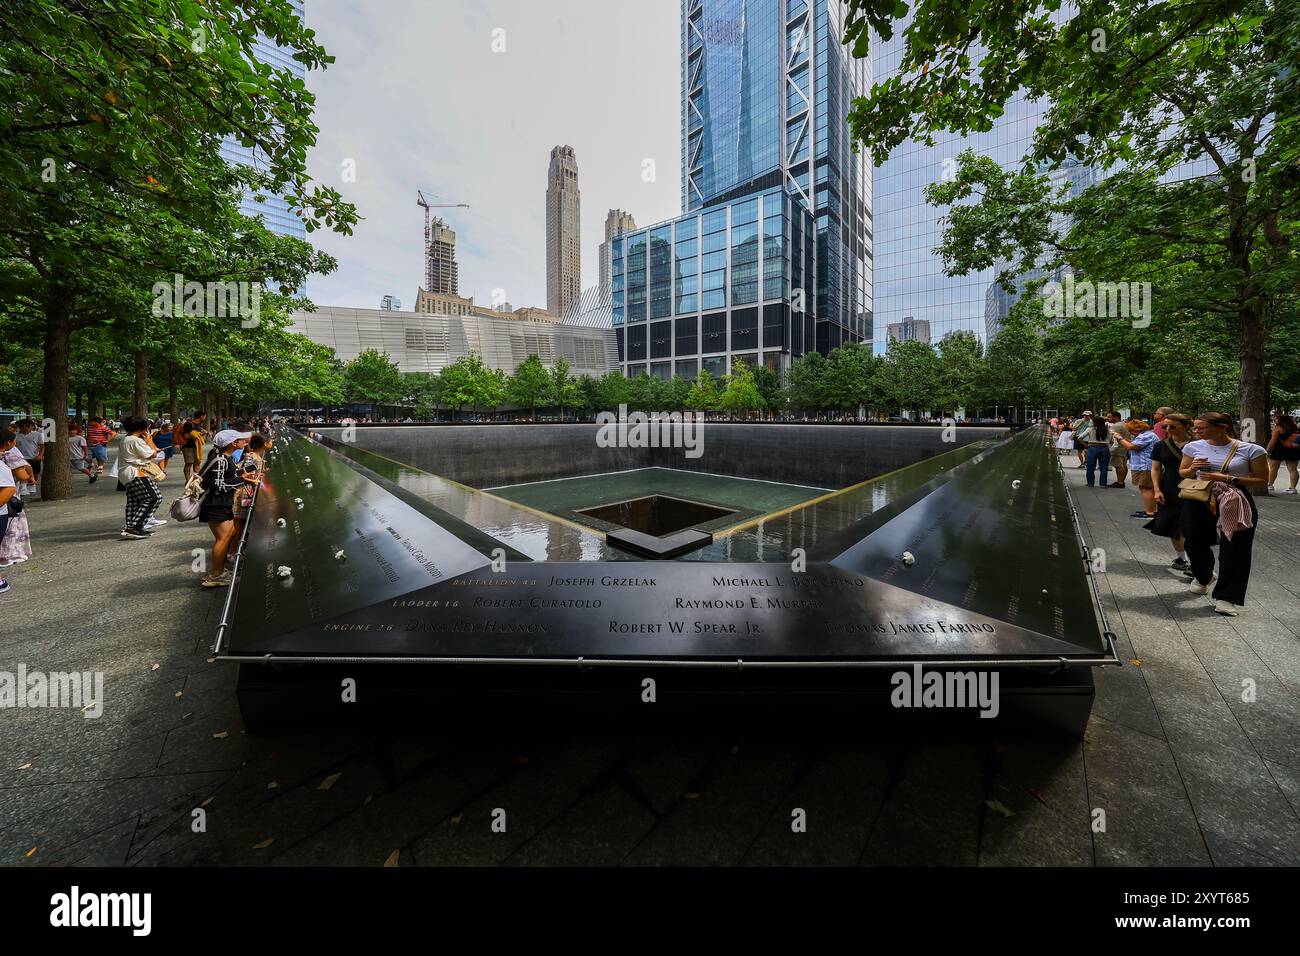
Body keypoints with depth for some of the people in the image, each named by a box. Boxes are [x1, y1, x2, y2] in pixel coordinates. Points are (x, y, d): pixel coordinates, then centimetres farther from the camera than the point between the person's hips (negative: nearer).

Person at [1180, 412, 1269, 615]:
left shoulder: (1251, 450, -6)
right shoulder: (1193, 447, 1)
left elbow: (1262, 480, -3)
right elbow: (1182, 473, 13)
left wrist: (1227, 478, -17)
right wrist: (1193, 469, -9)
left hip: (1236, 505, -2)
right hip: (1198, 502, 3)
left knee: (1234, 551, -1)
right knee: (1196, 544, 10)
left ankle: (1226, 596, 9)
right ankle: (1202, 577, 39)